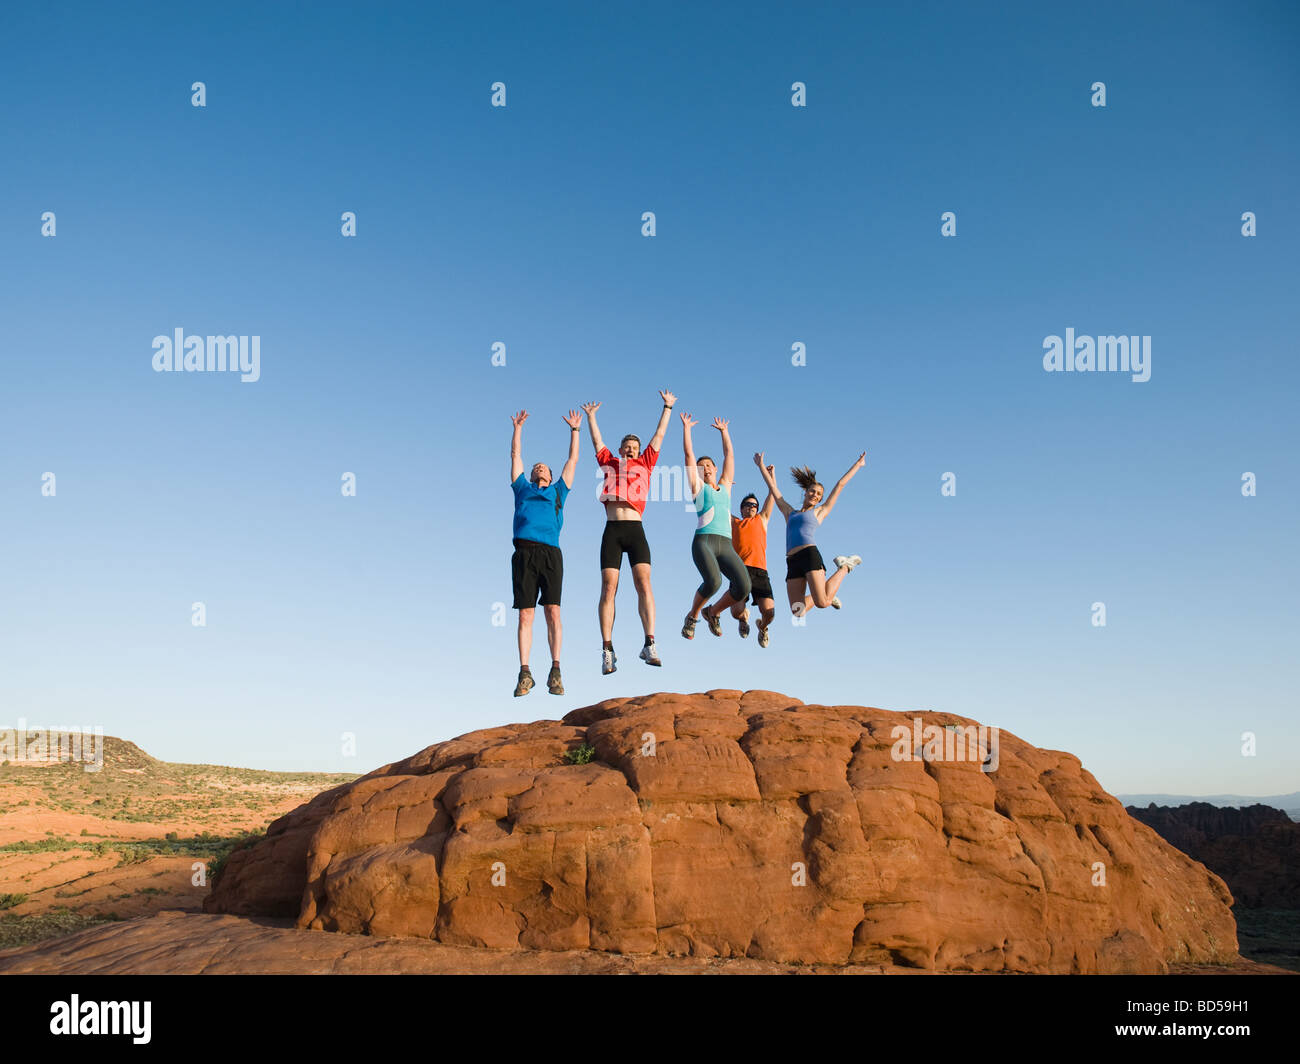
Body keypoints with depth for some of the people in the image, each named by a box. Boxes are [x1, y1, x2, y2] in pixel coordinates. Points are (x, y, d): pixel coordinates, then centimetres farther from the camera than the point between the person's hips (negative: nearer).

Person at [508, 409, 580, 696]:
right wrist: (518, 427, 33)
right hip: (524, 553, 0)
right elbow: (515, 456, 31)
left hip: (551, 554, 0)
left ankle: (555, 673, -8)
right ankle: (525, 674, -5)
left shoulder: (558, 492, 27)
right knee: (525, 615, -5)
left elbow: (572, 460, 31)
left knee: (553, 612, -8)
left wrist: (574, 430, 34)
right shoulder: (523, 488, 26)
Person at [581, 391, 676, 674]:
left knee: (643, 582, -15)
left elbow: (659, 435, 28)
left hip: (635, 529, 0)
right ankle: (607, 650, -10)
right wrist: (591, 415, 38)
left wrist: (667, 408, 34)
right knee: (608, 587, -8)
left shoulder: (644, 464, 22)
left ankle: (650, 645, -20)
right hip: (612, 530, 0)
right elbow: (597, 439, 31)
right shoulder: (609, 462, 21)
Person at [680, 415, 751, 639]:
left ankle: (713, 612, 10)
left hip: (726, 546, 4)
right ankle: (692, 616, -1)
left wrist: (724, 431, 38)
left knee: (743, 586, -19)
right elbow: (689, 454, 15)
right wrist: (686, 427, 22)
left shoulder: (725, 487, 26)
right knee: (713, 581, -30)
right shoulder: (698, 487, 16)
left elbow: (729, 454, 32)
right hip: (703, 541, -4)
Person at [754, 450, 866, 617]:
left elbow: (840, 485, 25)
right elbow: (773, 488, 33)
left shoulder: (820, 512, 20)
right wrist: (761, 466, 36)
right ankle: (827, 594, 21)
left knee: (822, 603, -20)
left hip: (810, 554, -3)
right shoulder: (790, 513, 29)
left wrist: (858, 464, 30)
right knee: (797, 611, -11)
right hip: (792, 561, 4)